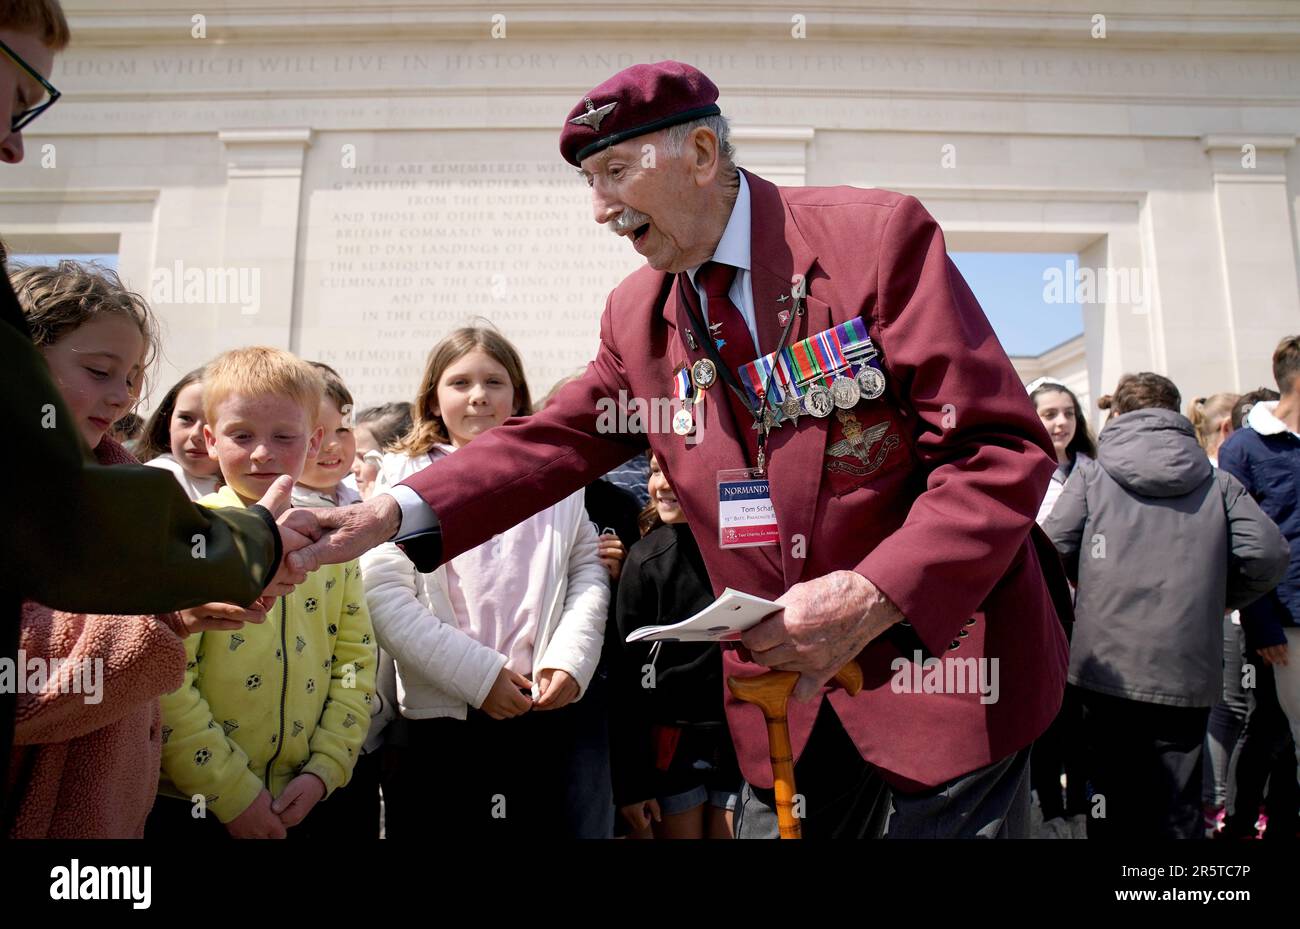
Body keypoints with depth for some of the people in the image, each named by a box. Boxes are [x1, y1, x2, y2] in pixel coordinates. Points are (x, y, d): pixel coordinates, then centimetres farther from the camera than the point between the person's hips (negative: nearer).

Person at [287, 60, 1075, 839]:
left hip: (943, 658, -4)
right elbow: (557, 442, 2)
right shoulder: (637, 316, 5)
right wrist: (391, 512, -12)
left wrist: (875, 596, -26)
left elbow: (1003, 450, -14)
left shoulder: (875, 234, -12)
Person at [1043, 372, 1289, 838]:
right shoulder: (1218, 481, 6)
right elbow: (1267, 554, -1)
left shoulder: (1092, 473, 1)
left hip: (1108, 664, -1)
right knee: (1177, 805, 10)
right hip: (1188, 669, 1)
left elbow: (1054, 548, -5)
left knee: (1115, 801, 9)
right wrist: (1219, 600, 15)